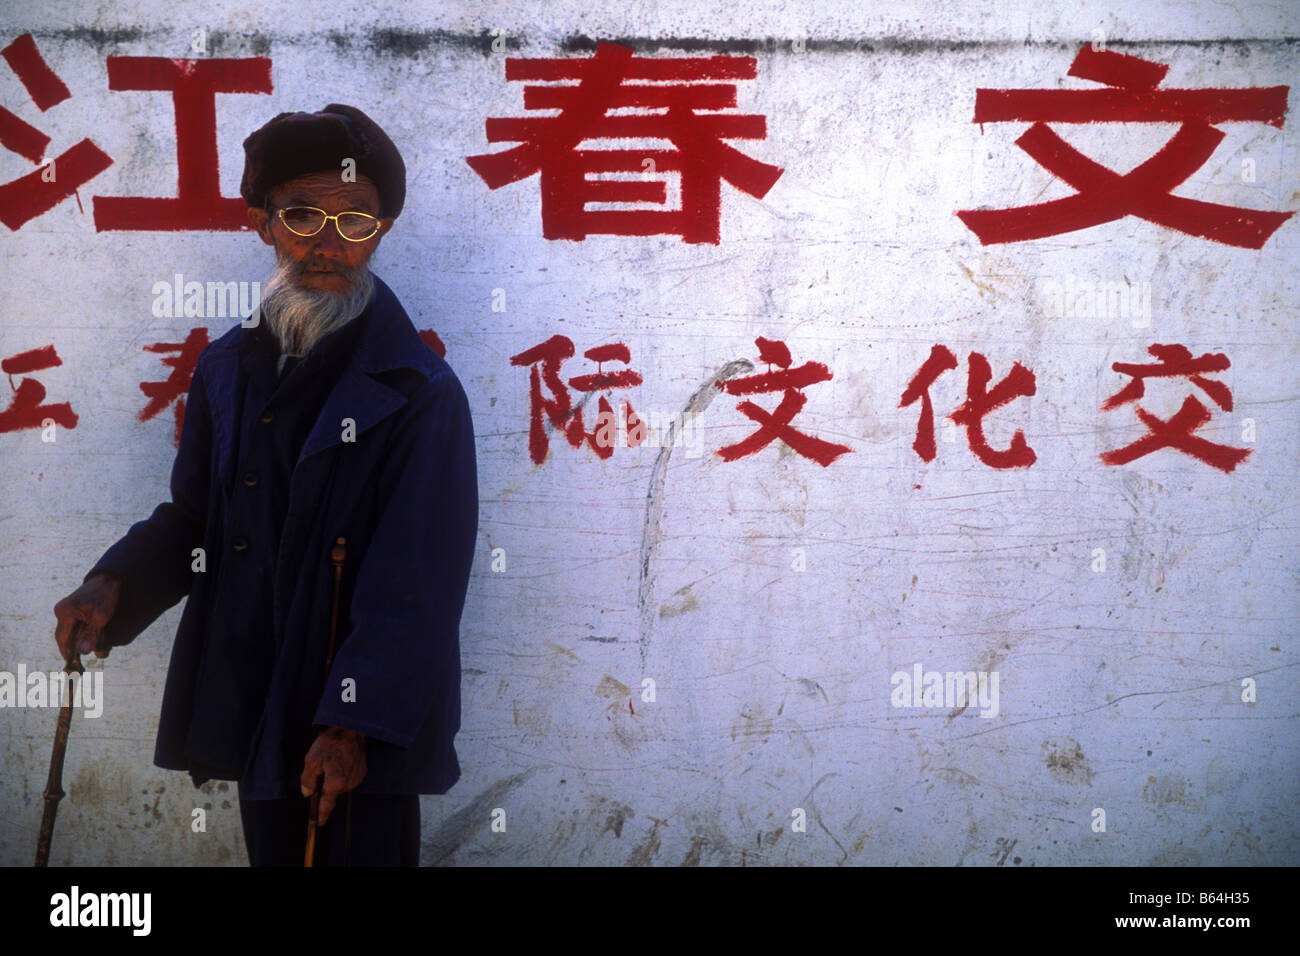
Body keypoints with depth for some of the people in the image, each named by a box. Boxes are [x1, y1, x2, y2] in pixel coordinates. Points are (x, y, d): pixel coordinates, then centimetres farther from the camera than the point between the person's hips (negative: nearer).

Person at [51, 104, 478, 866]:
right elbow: (195, 517, 14)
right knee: (274, 856, 16)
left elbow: (419, 582, -14)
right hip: (255, 715, 5)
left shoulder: (421, 394, -11)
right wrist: (115, 586, -4)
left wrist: (357, 723, -18)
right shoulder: (229, 370, 6)